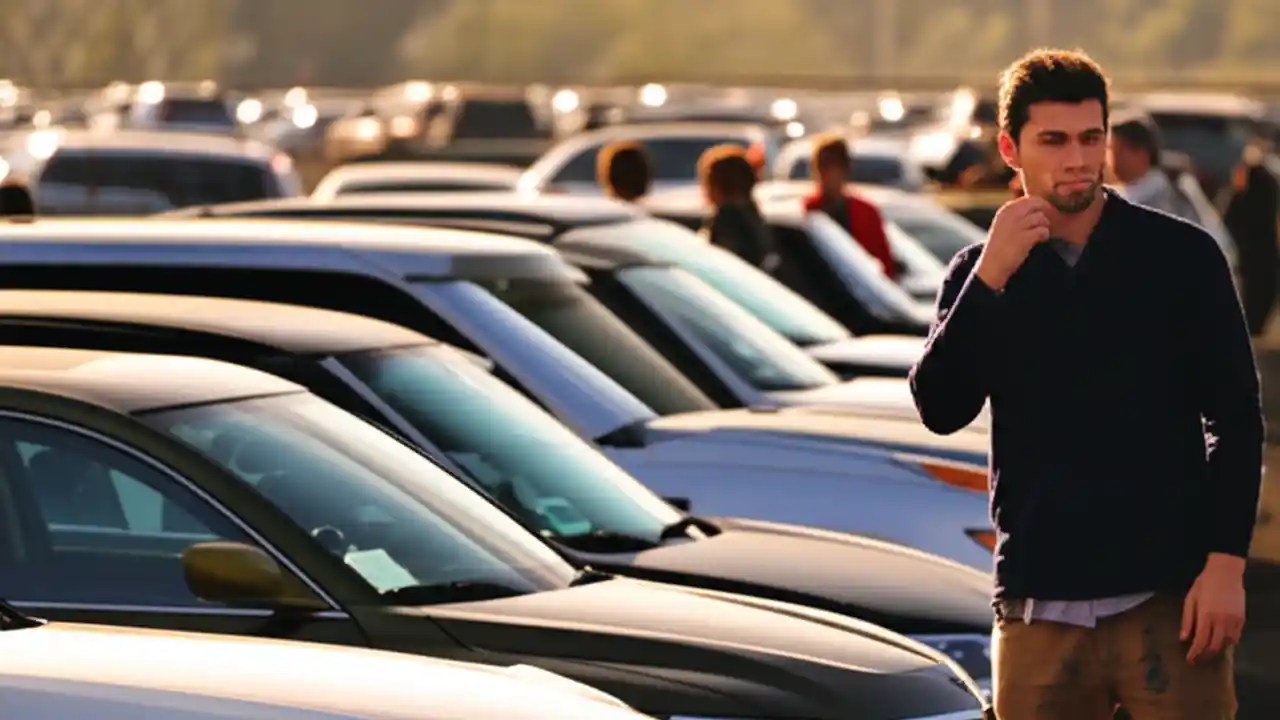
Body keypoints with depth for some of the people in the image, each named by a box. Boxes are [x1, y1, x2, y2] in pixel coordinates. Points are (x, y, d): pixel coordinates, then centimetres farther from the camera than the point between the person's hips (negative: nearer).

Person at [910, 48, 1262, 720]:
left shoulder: (1181, 255, 1)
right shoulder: (978, 272, 8)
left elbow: (1235, 418, 0)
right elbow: (940, 409, -5)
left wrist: (1226, 563, -8)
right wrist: (991, 277, -15)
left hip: (1168, 592, -2)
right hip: (1038, 603, 2)